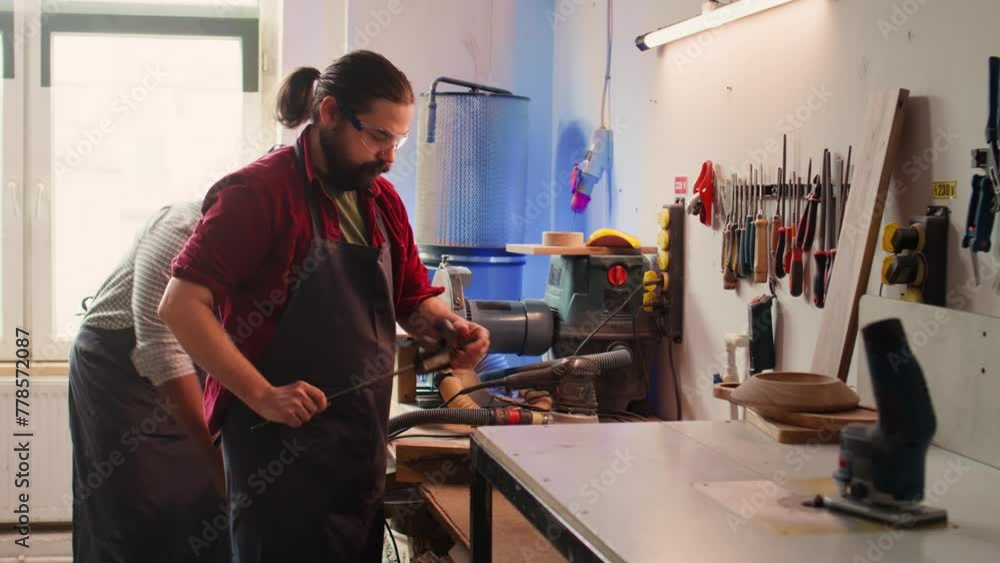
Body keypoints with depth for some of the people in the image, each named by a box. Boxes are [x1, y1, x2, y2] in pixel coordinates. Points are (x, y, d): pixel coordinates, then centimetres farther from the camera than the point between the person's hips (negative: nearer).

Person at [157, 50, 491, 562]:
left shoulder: (383, 202, 10)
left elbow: (414, 303, 19)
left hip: (364, 452, 7)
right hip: (281, 453, -7)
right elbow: (180, 305, -17)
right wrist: (262, 395, -22)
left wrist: (449, 327, -3)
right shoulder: (260, 192, -12)